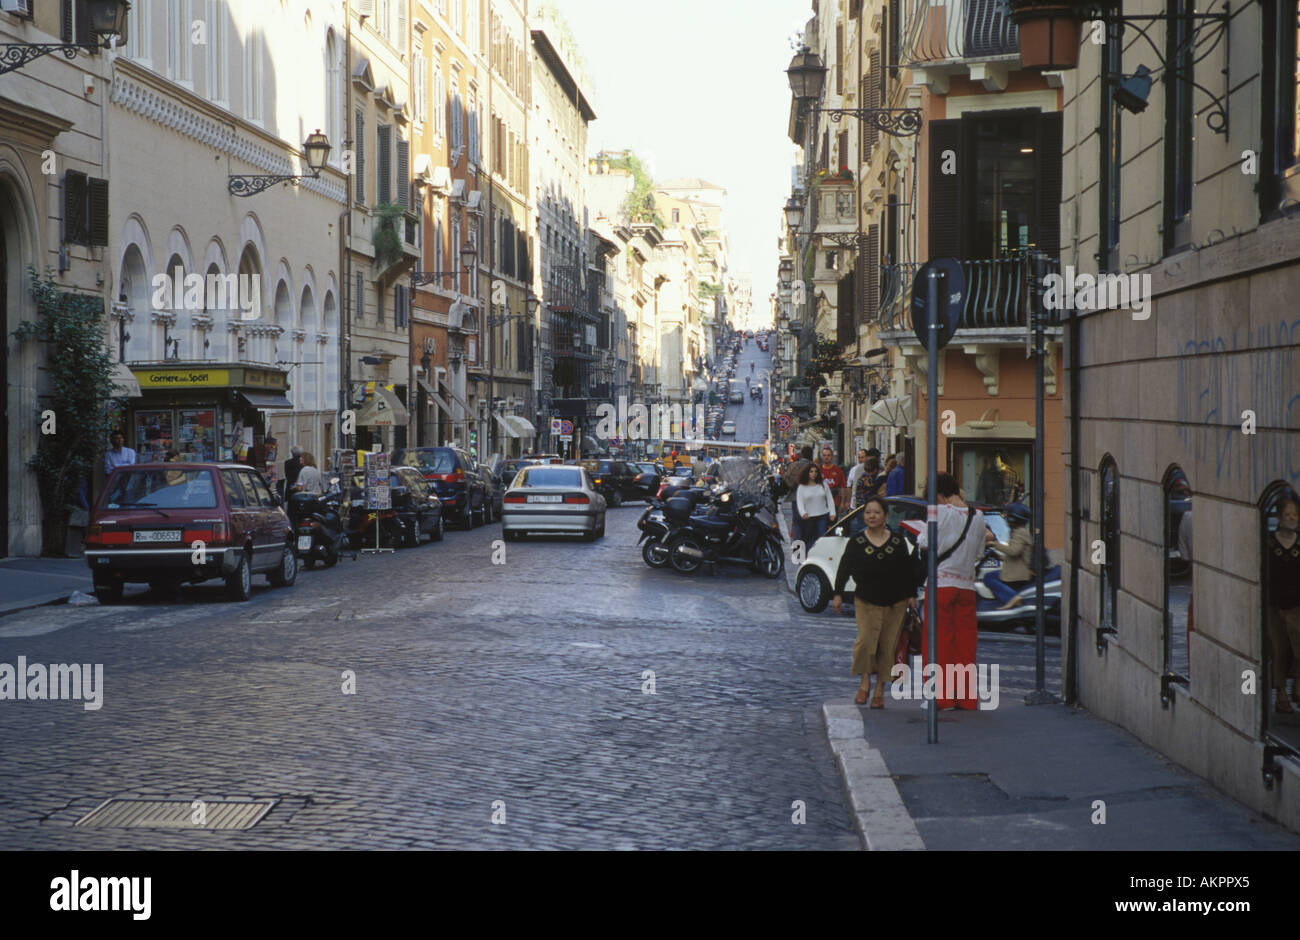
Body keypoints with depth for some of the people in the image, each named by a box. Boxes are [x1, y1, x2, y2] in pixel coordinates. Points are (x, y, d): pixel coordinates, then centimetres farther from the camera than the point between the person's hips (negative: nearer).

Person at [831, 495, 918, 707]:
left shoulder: (897, 542, 5)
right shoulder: (856, 542, 2)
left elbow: (908, 570, 11)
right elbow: (844, 569, 5)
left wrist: (911, 595, 7)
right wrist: (838, 594, 0)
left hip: (895, 602, 1)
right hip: (866, 601, -1)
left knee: (888, 646, 2)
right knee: (865, 641, -16)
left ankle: (880, 690, 11)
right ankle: (865, 681, 4)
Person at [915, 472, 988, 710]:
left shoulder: (941, 512, -10)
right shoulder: (978, 516, 5)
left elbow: (924, 543, -9)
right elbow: (978, 553, 11)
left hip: (941, 583, -4)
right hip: (967, 584, 5)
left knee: (939, 640, 2)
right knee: (965, 642, 9)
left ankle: (943, 697, 1)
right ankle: (967, 698, 12)